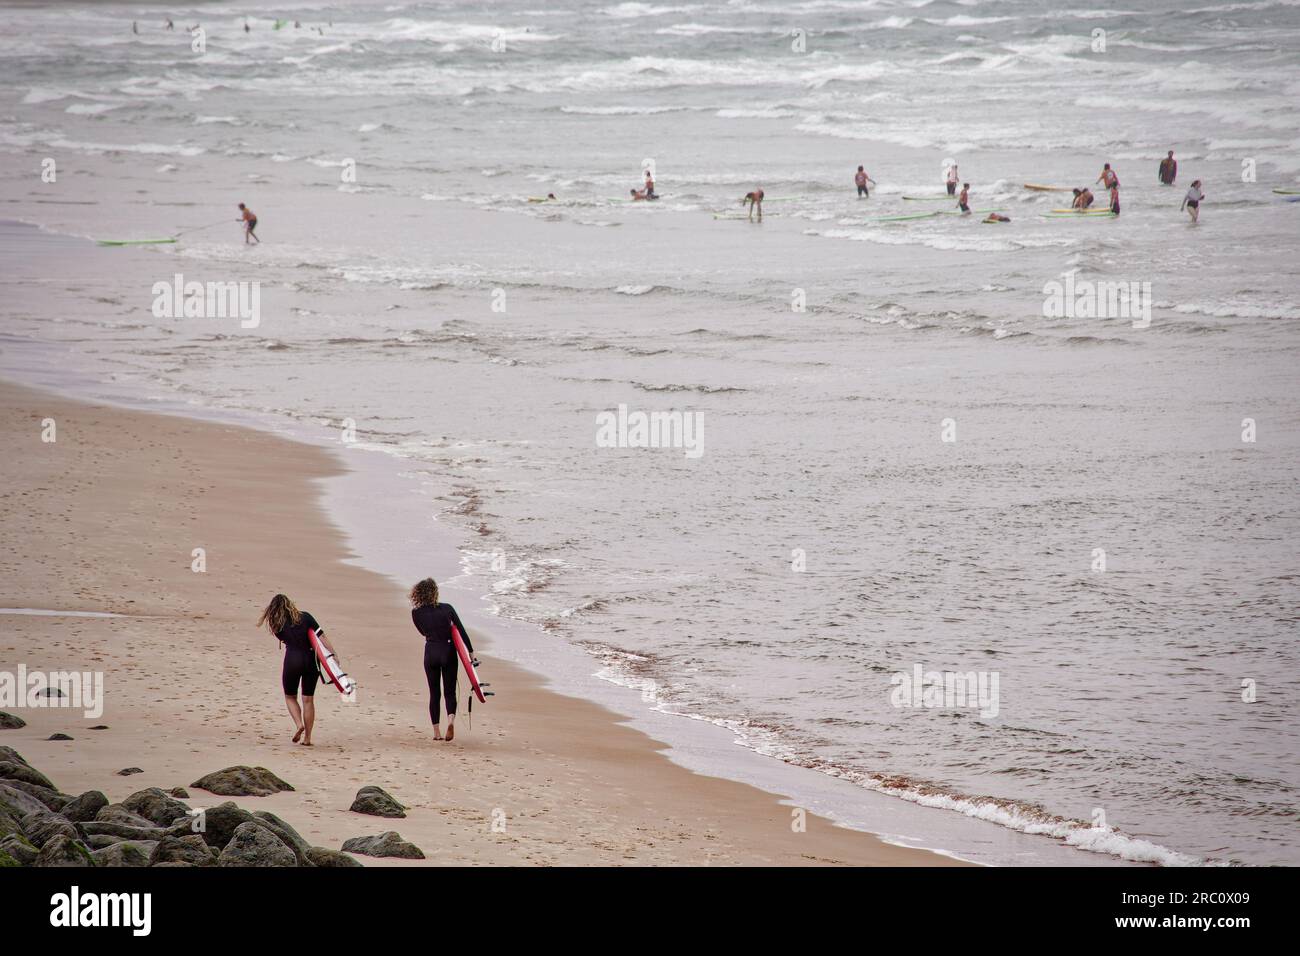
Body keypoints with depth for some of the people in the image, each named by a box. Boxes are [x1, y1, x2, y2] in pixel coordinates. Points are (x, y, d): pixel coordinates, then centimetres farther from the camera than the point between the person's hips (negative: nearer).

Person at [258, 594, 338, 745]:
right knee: (308, 699, 9)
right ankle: (307, 737, 10)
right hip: (310, 660, 2)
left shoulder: (278, 625, 0)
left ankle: (299, 724, -7)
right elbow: (321, 636, -5)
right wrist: (333, 653, -6)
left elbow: (285, 640, 7)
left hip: (292, 661, -2)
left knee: (290, 697, 18)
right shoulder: (305, 617, 1)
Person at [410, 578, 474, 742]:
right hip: (449, 652, 0)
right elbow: (461, 630, -4)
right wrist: (470, 651, 3)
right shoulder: (447, 609, -6)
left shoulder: (416, 613, -5)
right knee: (449, 692, 7)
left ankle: (436, 732, 9)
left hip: (431, 653, 0)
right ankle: (451, 720, -22)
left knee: (434, 693, 12)